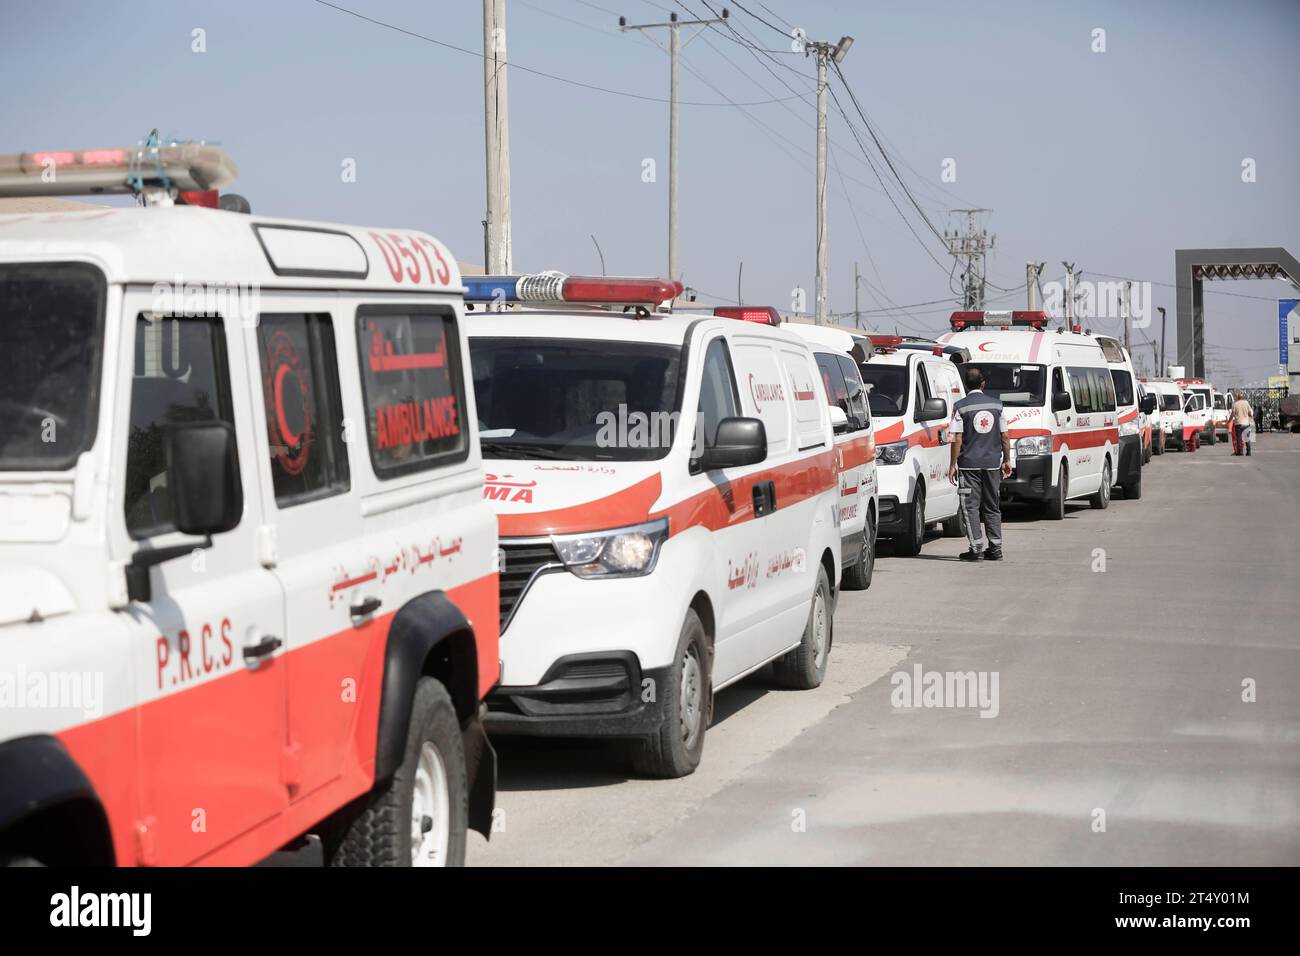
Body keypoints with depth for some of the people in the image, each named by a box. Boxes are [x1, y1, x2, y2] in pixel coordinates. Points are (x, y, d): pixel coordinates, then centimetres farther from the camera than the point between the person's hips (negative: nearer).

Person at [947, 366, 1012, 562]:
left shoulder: (961, 407, -6)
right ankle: (995, 548, 11)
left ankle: (977, 548, -6)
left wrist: (952, 465, -3)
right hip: (992, 463, 4)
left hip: (969, 463, -4)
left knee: (971, 506, 0)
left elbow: (957, 440, -8)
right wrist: (1007, 460, 17)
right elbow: (1005, 437, 7)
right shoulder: (996, 404, 5)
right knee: (992, 506, 11)